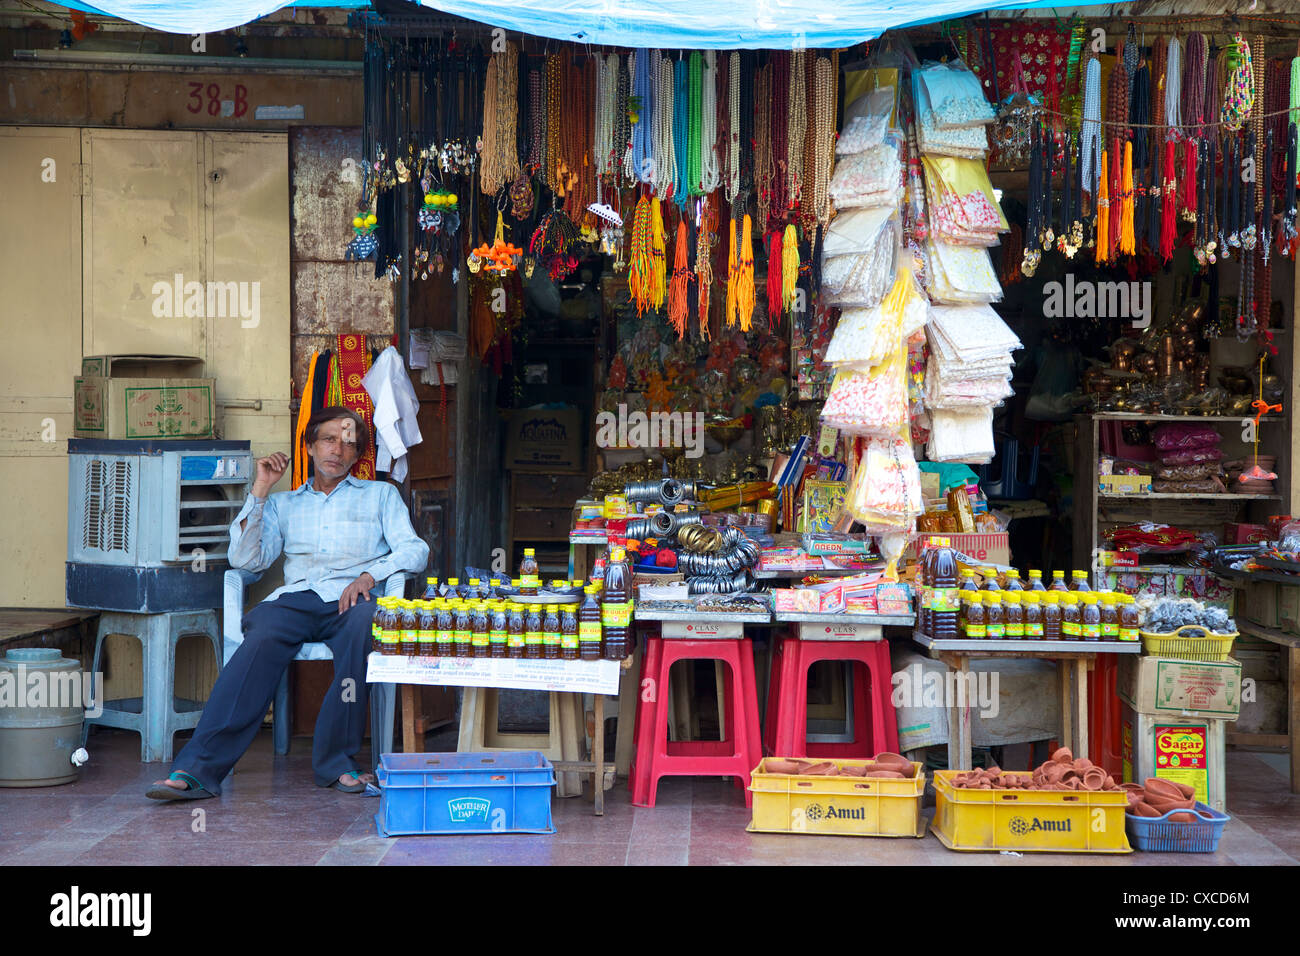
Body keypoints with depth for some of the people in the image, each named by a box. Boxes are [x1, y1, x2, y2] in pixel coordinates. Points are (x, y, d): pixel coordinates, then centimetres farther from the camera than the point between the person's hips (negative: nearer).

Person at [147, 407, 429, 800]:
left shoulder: (381, 494, 24)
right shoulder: (283, 504, 29)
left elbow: (415, 551, 9)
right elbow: (246, 559, 14)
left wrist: (370, 575, -10)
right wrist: (260, 490, 9)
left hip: (349, 600, -1)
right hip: (294, 599, 1)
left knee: (363, 623, -39)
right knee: (261, 642, -34)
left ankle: (337, 762, -32)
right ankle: (197, 768, -45)